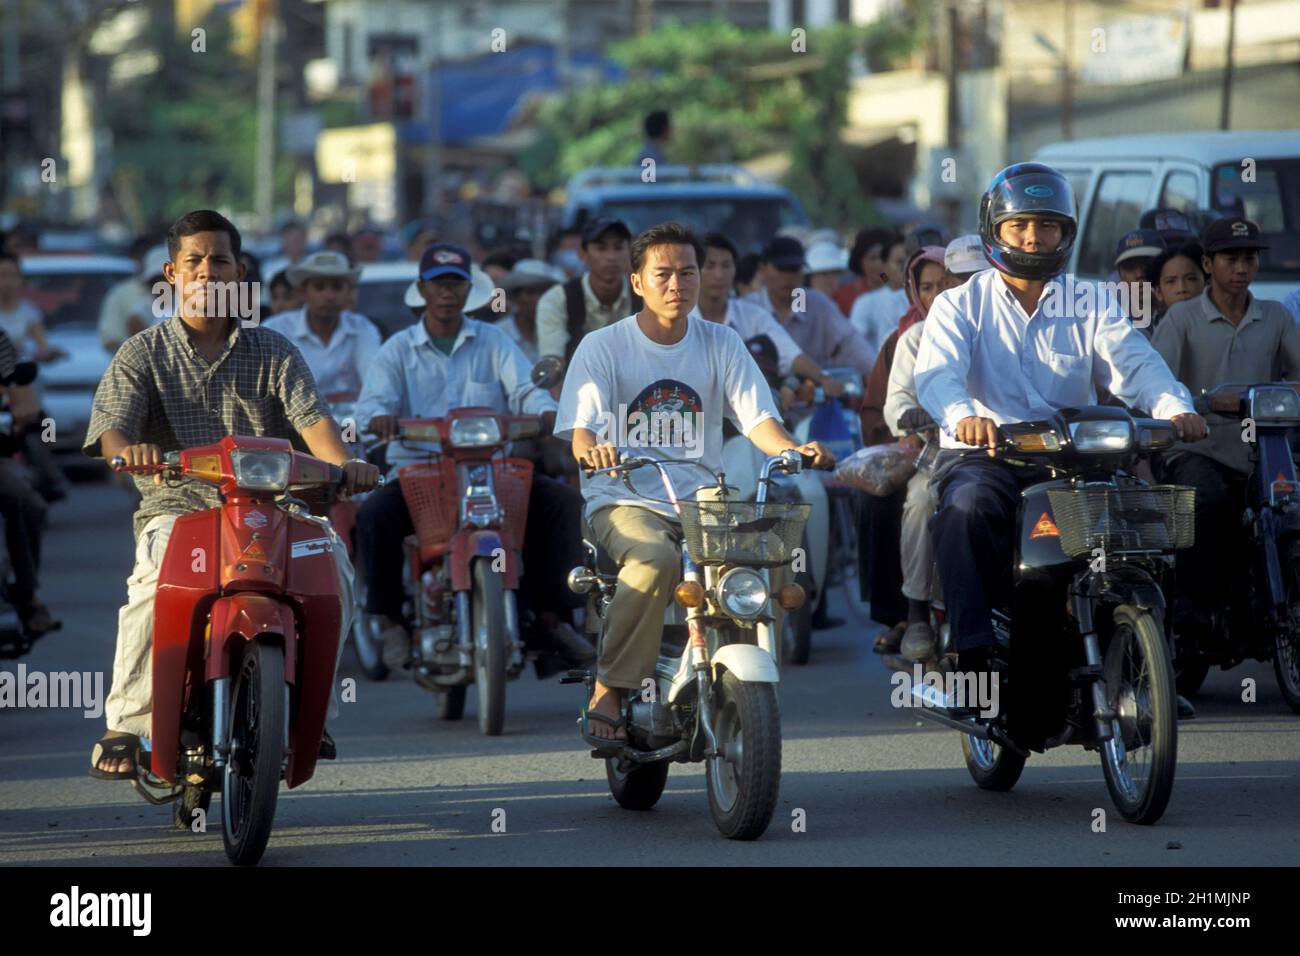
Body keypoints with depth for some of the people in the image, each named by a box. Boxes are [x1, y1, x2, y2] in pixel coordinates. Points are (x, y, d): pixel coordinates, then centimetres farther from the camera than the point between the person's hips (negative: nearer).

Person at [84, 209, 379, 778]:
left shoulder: (273, 352, 13)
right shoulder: (143, 354, 9)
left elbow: (311, 418, -2)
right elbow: (110, 425, -6)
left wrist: (342, 463, -24)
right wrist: (128, 449, -31)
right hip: (175, 507, -2)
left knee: (331, 561, -26)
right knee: (158, 580, -35)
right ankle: (123, 725, -25)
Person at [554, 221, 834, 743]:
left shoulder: (721, 344, 12)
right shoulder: (603, 347, 2)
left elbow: (757, 416, 2)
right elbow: (581, 427, -9)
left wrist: (792, 448, -20)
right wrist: (592, 449, -34)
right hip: (624, 501, -3)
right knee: (655, 559, -37)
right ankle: (607, 694, -27)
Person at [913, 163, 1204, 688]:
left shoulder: (1089, 309, 17)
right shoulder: (960, 305, 11)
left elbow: (1133, 361, -1)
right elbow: (936, 372, -9)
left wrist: (1174, 406, -25)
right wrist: (963, 415, -34)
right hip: (982, 454, -2)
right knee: (968, 508, -35)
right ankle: (973, 652, -37)